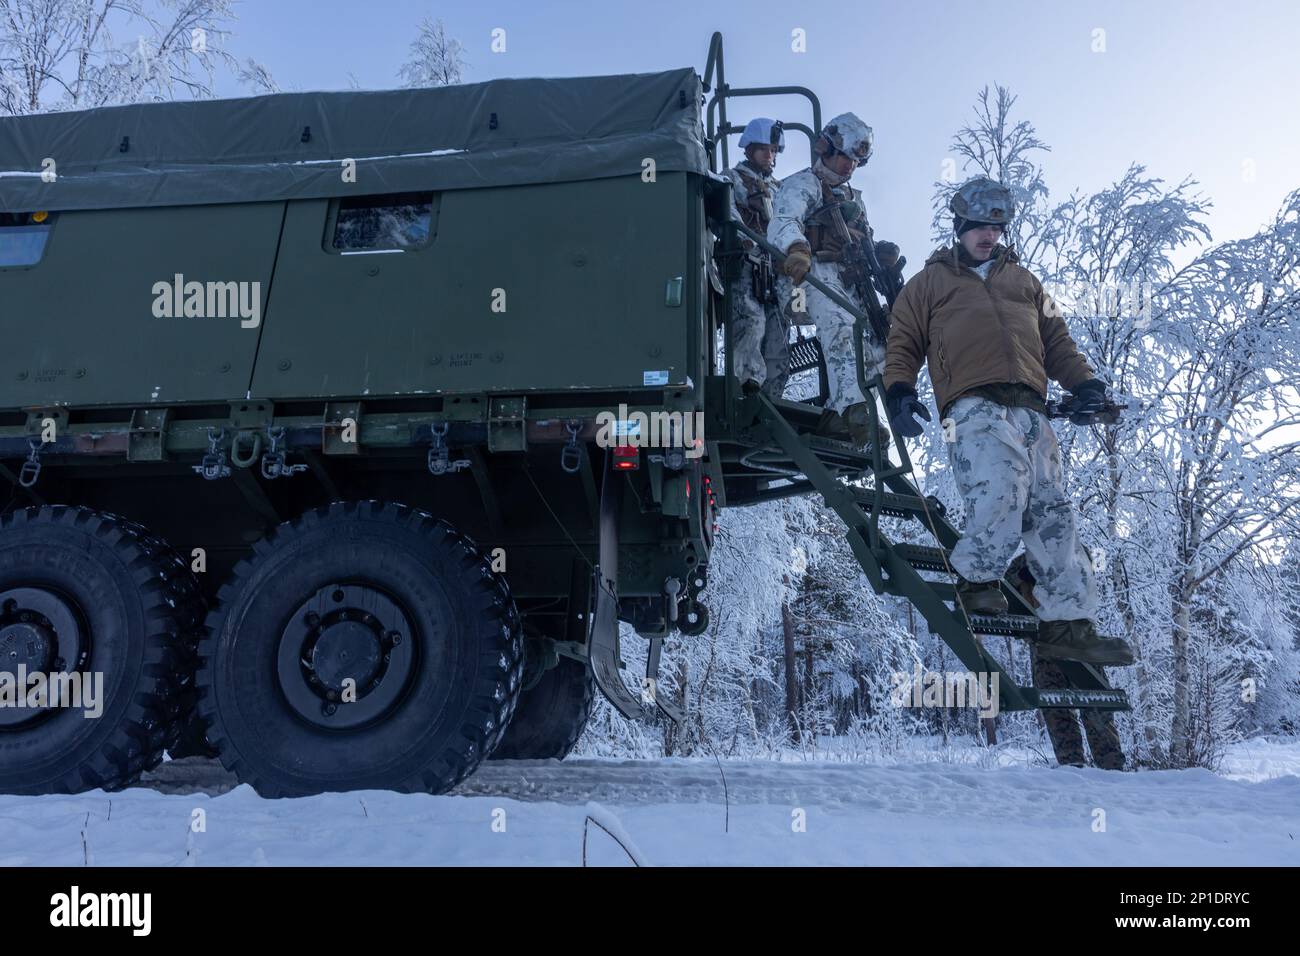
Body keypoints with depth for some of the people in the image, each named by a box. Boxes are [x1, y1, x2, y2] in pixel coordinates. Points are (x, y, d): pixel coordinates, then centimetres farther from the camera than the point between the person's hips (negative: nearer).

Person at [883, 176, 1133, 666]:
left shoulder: (1023, 281, 32)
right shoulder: (930, 281, 21)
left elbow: (1056, 339, 26)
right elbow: (903, 343, 13)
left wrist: (1082, 379, 7)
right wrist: (899, 389, -7)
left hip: (1030, 410, 5)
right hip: (975, 407, -4)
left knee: (1052, 514, -4)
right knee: (1000, 495, -28)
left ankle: (1067, 625, -3)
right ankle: (977, 578, -5)